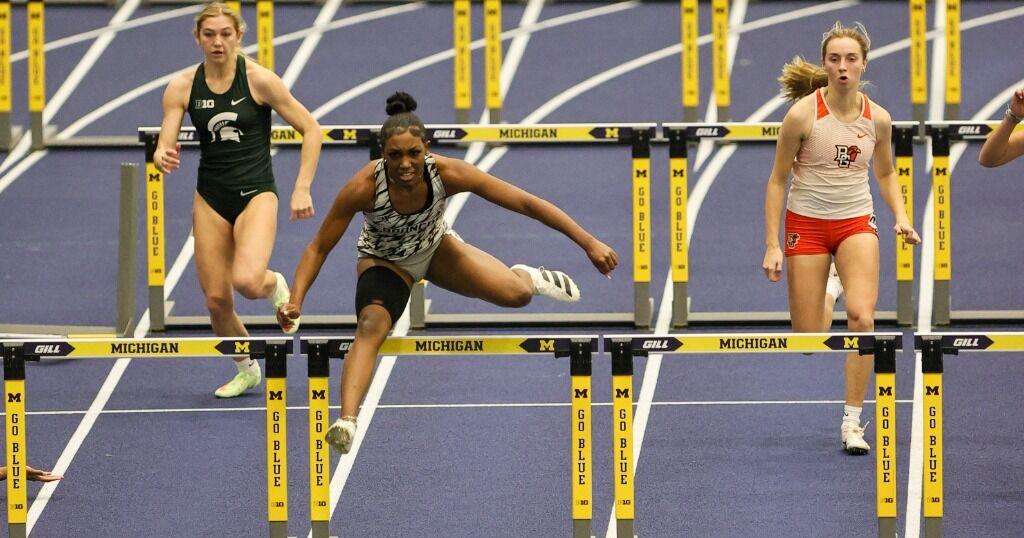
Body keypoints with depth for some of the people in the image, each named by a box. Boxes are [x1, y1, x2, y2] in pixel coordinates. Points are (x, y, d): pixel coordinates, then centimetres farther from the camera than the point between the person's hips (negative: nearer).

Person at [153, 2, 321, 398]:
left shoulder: (258, 80, -10)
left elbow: (310, 130, -4)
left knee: (246, 281, -27)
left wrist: (302, 188, -11)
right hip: (211, 198, 3)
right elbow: (163, 147, -4)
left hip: (256, 193, -3)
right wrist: (163, 158, -29)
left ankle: (275, 285, 12)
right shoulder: (183, 88, -2)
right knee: (216, 299, 1)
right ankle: (247, 370, 27)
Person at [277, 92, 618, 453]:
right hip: (385, 261, -2)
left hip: (436, 247, 2)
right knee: (371, 328, -31)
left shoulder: (447, 173, -33)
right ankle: (346, 422, -42)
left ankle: (526, 276, 25)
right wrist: (295, 301, -38)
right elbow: (318, 248, -24)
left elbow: (525, 203, -28)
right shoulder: (364, 188, -35)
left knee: (516, 295, -14)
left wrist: (589, 243, -30)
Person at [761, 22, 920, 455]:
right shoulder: (803, 114, -13)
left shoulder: (877, 119, -3)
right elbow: (777, 180, -5)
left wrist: (901, 218, -1)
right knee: (807, 341, -2)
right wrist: (772, 245, -8)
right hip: (807, 224, -2)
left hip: (856, 224, 2)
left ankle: (852, 420, -14)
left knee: (862, 317, -22)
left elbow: (886, 174, 15)